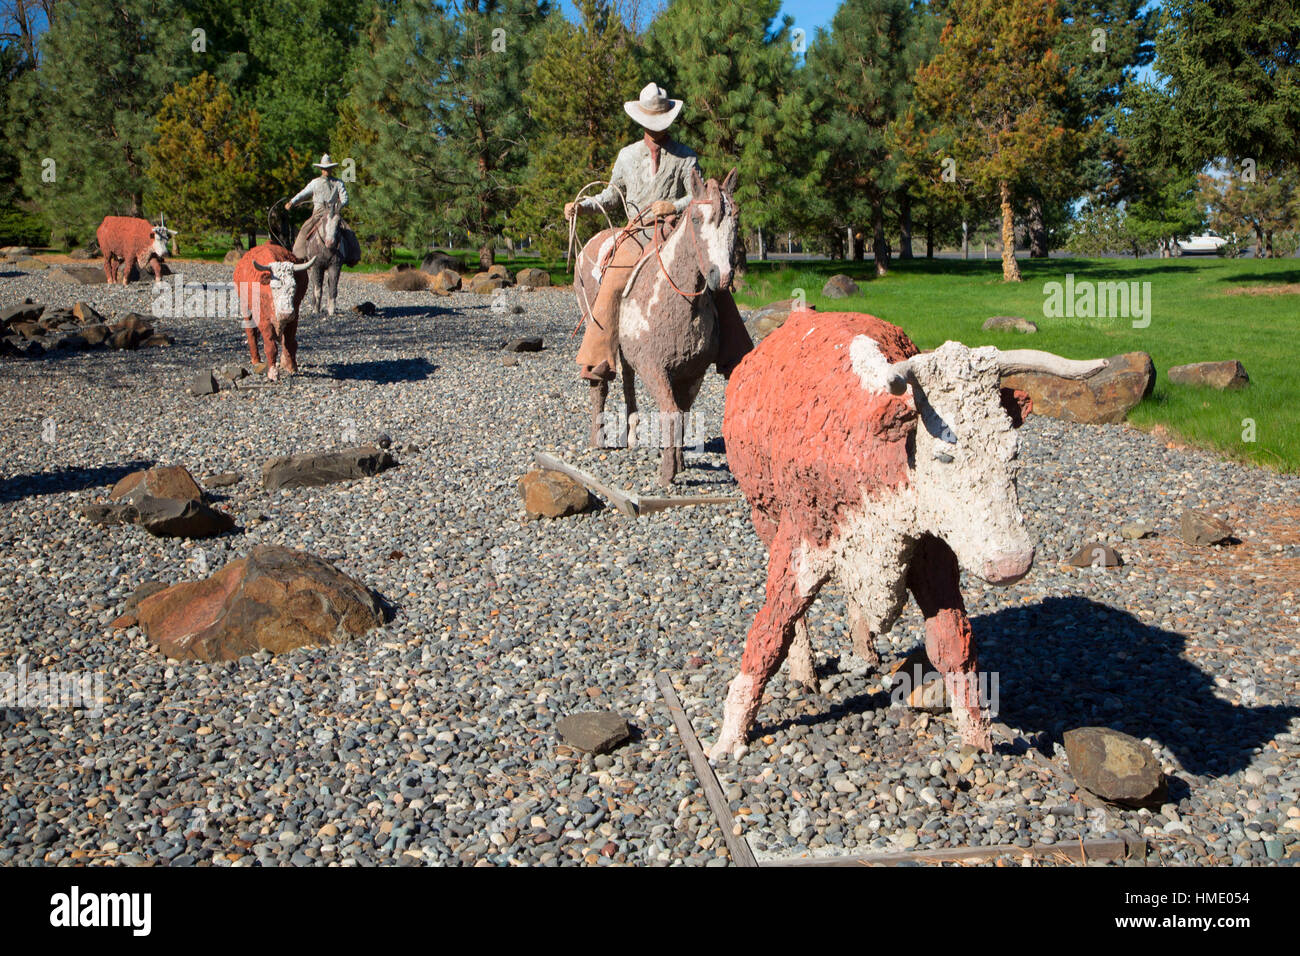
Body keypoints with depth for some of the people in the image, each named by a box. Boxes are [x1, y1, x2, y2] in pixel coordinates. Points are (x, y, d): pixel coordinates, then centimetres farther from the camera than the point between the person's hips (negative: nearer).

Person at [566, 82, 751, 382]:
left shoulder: (686, 157, 9)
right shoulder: (627, 155, 15)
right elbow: (613, 197, 21)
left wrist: (674, 206, -19)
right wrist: (581, 206, 7)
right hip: (637, 237, 1)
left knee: (716, 285, -14)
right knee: (611, 286, -22)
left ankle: (734, 359, -5)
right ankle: (597, 362, -18)